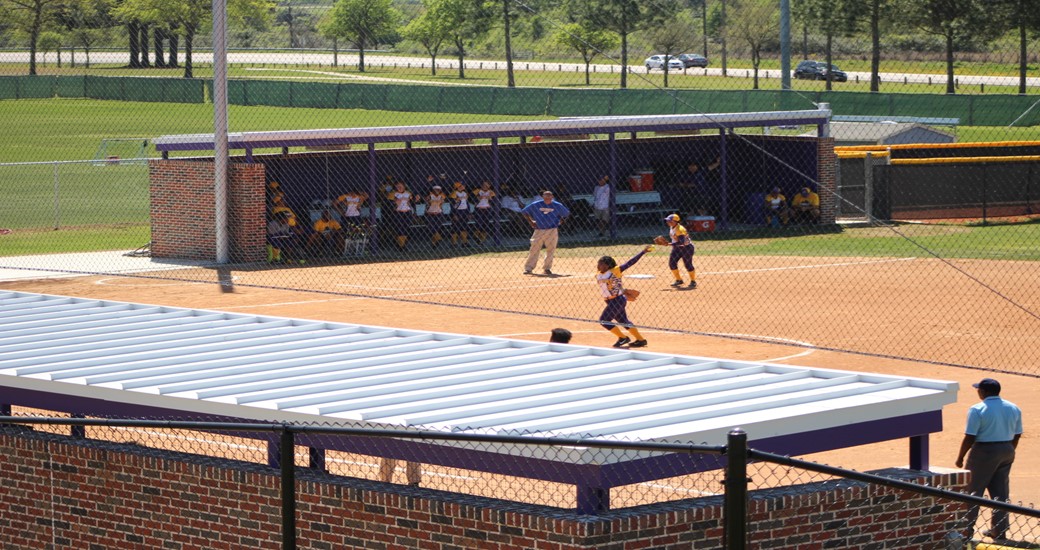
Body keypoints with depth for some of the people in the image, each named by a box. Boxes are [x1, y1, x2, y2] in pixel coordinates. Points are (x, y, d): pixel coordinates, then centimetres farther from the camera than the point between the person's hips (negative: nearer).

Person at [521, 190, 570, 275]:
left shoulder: (557, 206, 2)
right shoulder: (535, 205, 0)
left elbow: (567, 213, 17)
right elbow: (524, 212, 10)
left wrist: (559, 222, 6)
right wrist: (531, 222, 3)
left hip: (552, 231, 1)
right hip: (539, 230, -1)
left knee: (550, 250, 1)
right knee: (534, 250, -5)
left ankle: (547, 268, 13)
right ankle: (528, 268, -2)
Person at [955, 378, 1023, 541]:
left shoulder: (977, 410, -15)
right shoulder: (1013, 409, 5)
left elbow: (969, 437, -16)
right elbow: (1017, 435, 10)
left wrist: (960, 457, -6)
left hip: (984, 452, -6)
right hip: (1007, 452, 6)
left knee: (973, 491, 3)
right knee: (1001, 492, 14)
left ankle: (967, 529, 5)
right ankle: (999, 530, 17)